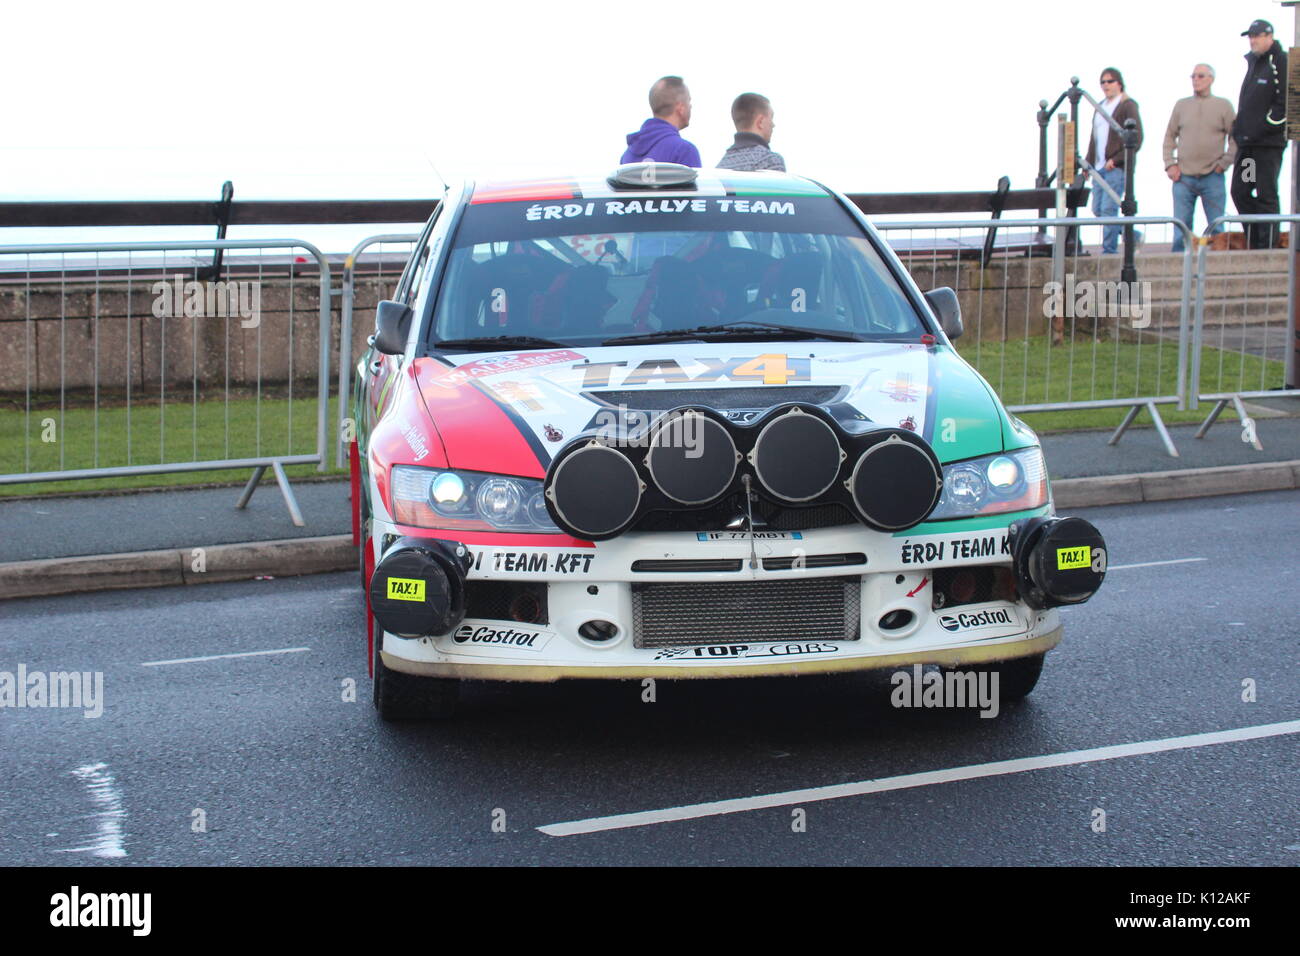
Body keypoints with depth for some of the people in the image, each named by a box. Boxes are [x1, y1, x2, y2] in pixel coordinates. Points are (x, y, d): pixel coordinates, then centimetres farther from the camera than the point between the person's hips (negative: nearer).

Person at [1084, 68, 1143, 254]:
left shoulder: (1128, 106, -4)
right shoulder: (1101, 107, 19)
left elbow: (1136, 139, -11)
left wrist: (1115, 160, -17)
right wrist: (1088, 163, 15)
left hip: (1117, 167, -8)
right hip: (1100, 167, 8)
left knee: (1108, 209, -12)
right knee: (1097, 210, 8)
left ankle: (1109, 250, -6)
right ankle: (1132, 235, 23)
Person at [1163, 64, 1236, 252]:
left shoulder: (1223, 105, 4)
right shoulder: (1181, 105, 10)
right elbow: (1169, 137, 13)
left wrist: (1224, 163, -4)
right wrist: (1170, 164, 2)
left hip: (1212, 178, -1)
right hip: (1183, 177, 1)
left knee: (1216, 230, 1)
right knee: (1181, 229, 0)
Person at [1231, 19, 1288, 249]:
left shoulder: (1280, 63, -9)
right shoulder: (1253, 62, 17)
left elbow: (1285, 103, -15)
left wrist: (1262, 129, -17)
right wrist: (1239, 128, 13)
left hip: (1269, 143, -9)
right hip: (1247, 142, 9)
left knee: (1266, 195, -7)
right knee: (1240, 192, 8)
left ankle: (1268, 247, -4)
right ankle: (1253, 242, 15)